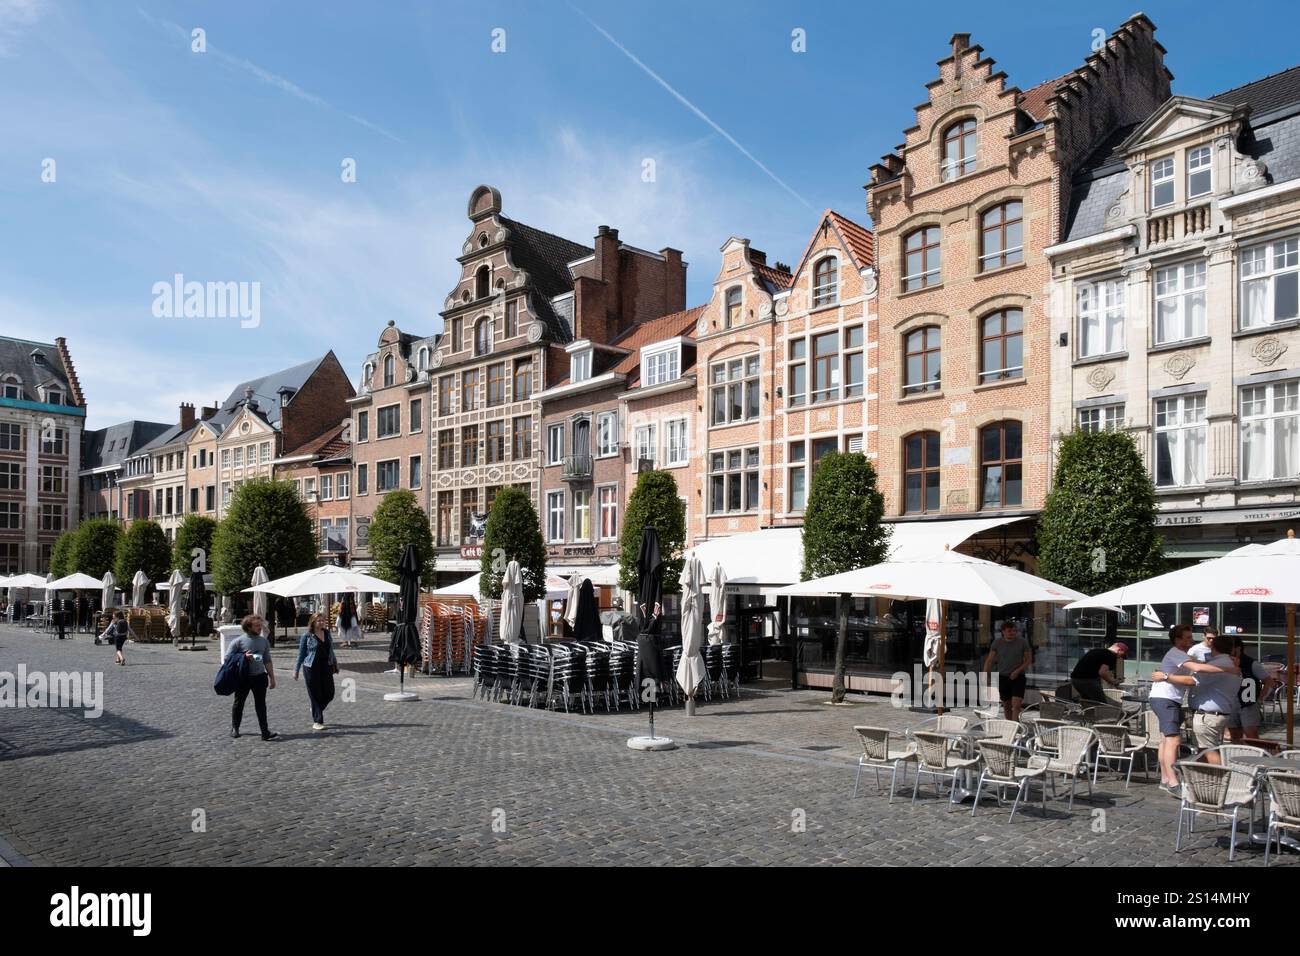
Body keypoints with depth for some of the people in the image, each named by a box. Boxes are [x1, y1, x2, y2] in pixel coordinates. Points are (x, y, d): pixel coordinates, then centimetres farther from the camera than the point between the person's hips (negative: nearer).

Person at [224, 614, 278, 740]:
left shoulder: (264, 641, 5)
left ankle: (265, 732, -4)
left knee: (261, 704, -1)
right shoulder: (239, 641, -8)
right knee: (239, 703, 14)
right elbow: (227, 657, -7)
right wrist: (243, 657, -20)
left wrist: (272, 678, 9)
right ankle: (234, 728, 32)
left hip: (259, 677, 2)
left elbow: (267, 661, 11)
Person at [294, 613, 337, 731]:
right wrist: (296, 670, 0)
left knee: (329, 694, 5)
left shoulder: (327, 633, 7)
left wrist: (335, 663, 22)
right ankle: (317, 722, 11)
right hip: (312, 668, -5)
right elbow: (301, 654, 0)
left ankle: (317, 710, 33)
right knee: (315, 695, 1)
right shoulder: (306, 636, -6)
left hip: (326, 667, 5)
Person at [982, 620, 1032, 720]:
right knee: (1006, 706, 12)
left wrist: (1017, 671, -13)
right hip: (1003, 677, 2)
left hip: (1018, 677, -2)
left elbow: (1029, 659, 1)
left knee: (1016, 705, -16)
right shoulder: (997, 643, -3)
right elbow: (989, 660, -2)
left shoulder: (1022, 642, -6)